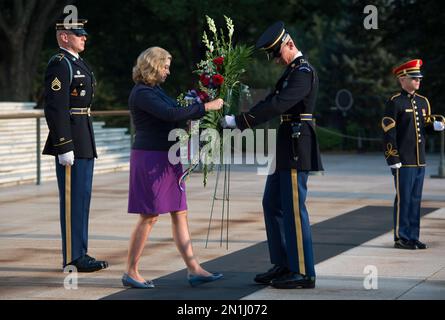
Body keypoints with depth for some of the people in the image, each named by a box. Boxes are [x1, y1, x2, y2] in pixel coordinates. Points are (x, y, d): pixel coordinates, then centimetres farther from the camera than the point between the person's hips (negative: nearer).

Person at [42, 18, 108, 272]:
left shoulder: (78, 64, 18)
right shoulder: (59, 65, -13)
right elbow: (55, 109, -19)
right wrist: (64, 147, -22)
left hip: (84, 140, 10)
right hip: (69, 139, -10)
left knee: (82, 196, 11)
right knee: (73, 198, -6)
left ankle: (80, 254, 17)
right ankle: (73, 258, -3)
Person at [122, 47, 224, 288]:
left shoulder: (155, 90, 15)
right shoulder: (142, 94, -15)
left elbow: (172, 115, 17)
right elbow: (171, 114, -26)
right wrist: (205, 107, -22)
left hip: (166, 158, 10)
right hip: (151, 159, -10)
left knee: (180, 214, 7)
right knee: (149, 217, -5)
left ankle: (193, 269, 8)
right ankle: (131, 273, 4)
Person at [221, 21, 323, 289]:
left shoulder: (304, 72, -15)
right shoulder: (291, 71, 17)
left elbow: (277, 105, -25)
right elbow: (272, 101, 17)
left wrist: (239, 121, -24)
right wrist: (241, 121, 4)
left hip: (297, 148, -10)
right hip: (285, 146, 10)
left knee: (294, 208, -7)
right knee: (273, 204, 13)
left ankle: (303, 272, -2)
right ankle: (283, 265, 20)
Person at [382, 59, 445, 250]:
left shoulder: (423, 102, 14)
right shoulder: (394, 103, -8)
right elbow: (388, 133, -11)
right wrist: (393, 159, -16)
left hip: (420, 161, 7)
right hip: (403, 162, -7)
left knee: (416, 199, 10)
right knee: (403, 199, -3)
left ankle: (413, 237, 16)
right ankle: (401, 238, 3)